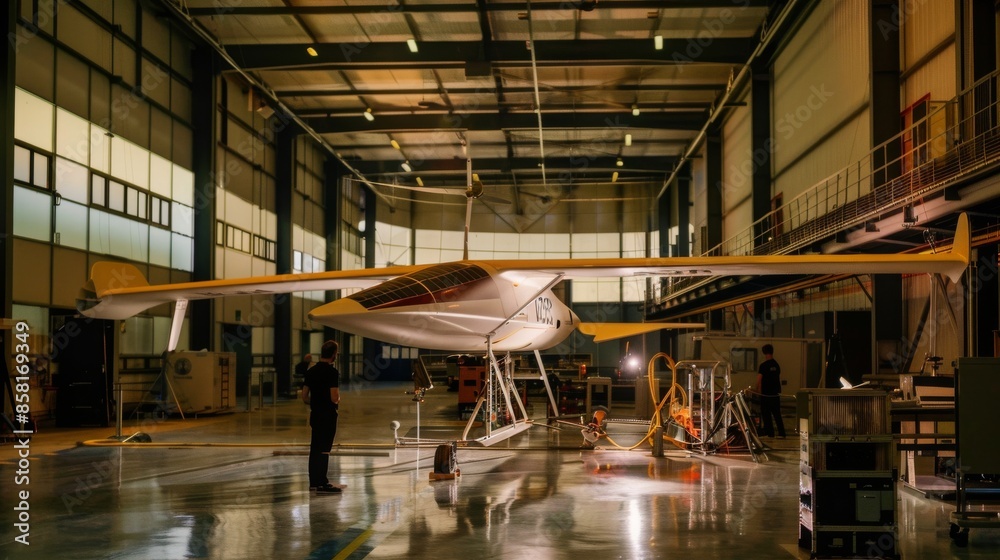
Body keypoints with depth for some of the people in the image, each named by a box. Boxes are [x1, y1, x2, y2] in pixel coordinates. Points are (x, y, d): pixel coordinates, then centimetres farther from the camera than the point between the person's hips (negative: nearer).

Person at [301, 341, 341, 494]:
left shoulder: (311, 371, 7)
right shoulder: (332, 372, -16)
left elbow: (304, 397, 9)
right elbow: (334, 398, -22)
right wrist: (338, 401, 0)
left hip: (315, 414, 7)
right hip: (328, 415, -7)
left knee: (315, 448, 13)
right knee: (324, 449, -4)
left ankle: (314, 481, 20)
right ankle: (322, 484, -2)